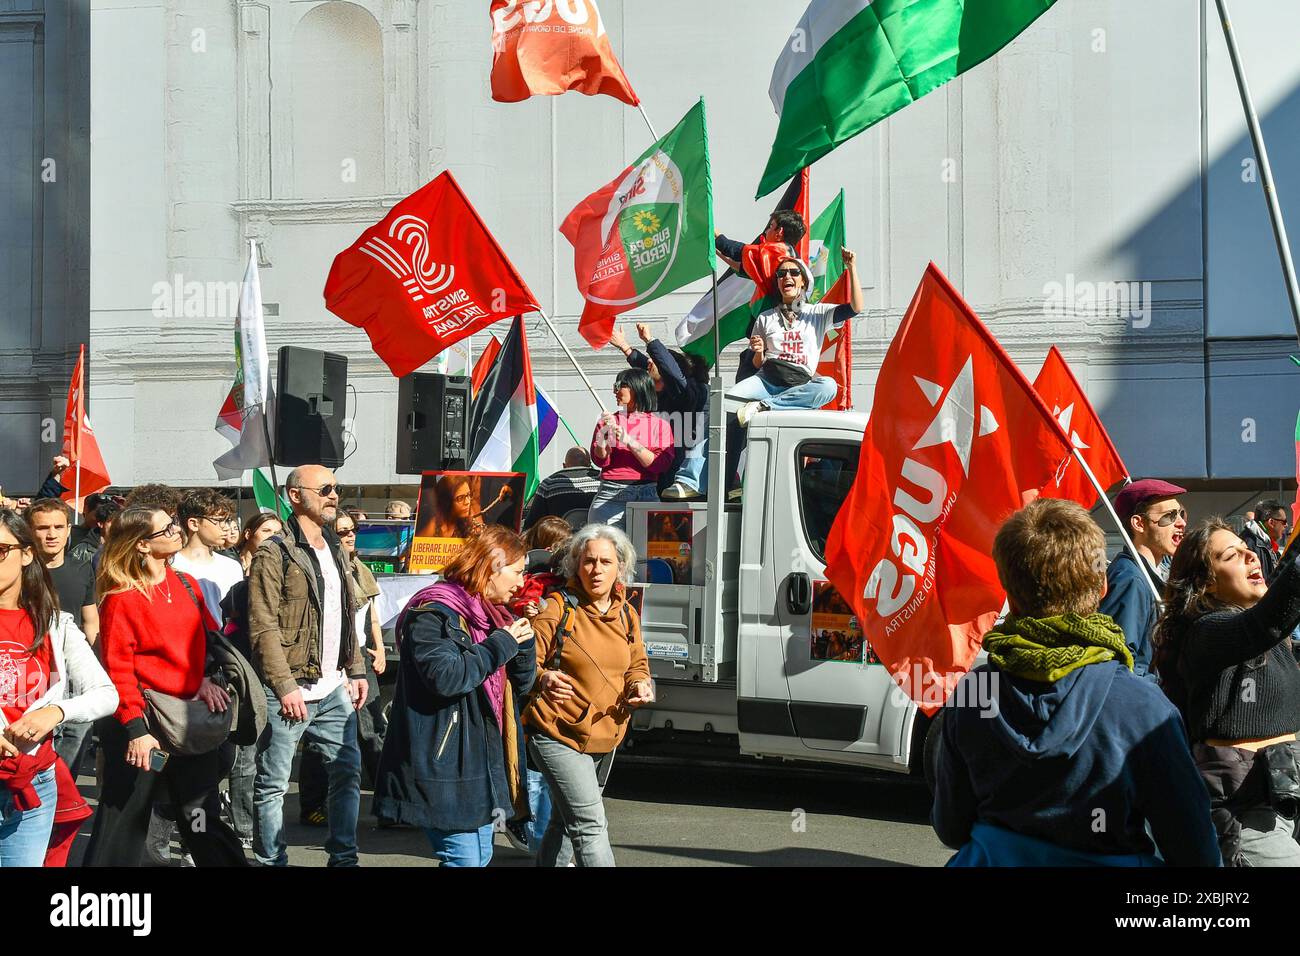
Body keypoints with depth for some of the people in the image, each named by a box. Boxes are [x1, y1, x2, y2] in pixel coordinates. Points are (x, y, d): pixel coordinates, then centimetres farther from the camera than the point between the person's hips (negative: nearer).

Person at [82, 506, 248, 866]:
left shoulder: (186, 585, 8)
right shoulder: (121, 599, -12)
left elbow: (208, 637, 16)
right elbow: (118, 670, -15)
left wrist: (208, 679, -2)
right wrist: (135, 730, -21)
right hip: (144, 721, -6)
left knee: (202, 818, 14)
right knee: (123, 823, 3)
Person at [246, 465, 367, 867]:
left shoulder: (335, 550, 15)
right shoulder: (274, 554, -10)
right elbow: (263, 628, -15)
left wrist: (356, 670, 14)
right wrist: (285, 686, -20)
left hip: (333, 690, 8)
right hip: (288, 692, -7)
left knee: (348, 772, 10)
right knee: (273, 784, 1)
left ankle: (344, 857, 20)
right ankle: (271, 861, 10)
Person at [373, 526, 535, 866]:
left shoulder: (492, 615, 15)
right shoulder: (434, 613, -13)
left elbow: (522, 684, 15)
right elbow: (444, 676, -26)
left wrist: (523, 641, -4)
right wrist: (501, 645, -17)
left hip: (483, 763, 10)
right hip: (444, 768, -9)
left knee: (481, 855, 15)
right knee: (464, 858, -10)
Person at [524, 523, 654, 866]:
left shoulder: (627, 615, 7)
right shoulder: (557, 609, -11)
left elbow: (637, 666, 17)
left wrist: (640, 685, -5)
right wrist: (544, 680, -33)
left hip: (605, 737, 7)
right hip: (559, 736, -7)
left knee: (565, 821, 21)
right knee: (590, 825, -16)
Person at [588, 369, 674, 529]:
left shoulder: (660, 424, 8)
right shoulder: (608, 420, 14)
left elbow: (660, 464, -5)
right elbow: (600, 461, 6)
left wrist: (629, 441, -11)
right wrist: (606, 433, -9)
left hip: (646, 497, -1)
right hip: (610, 496, 1)